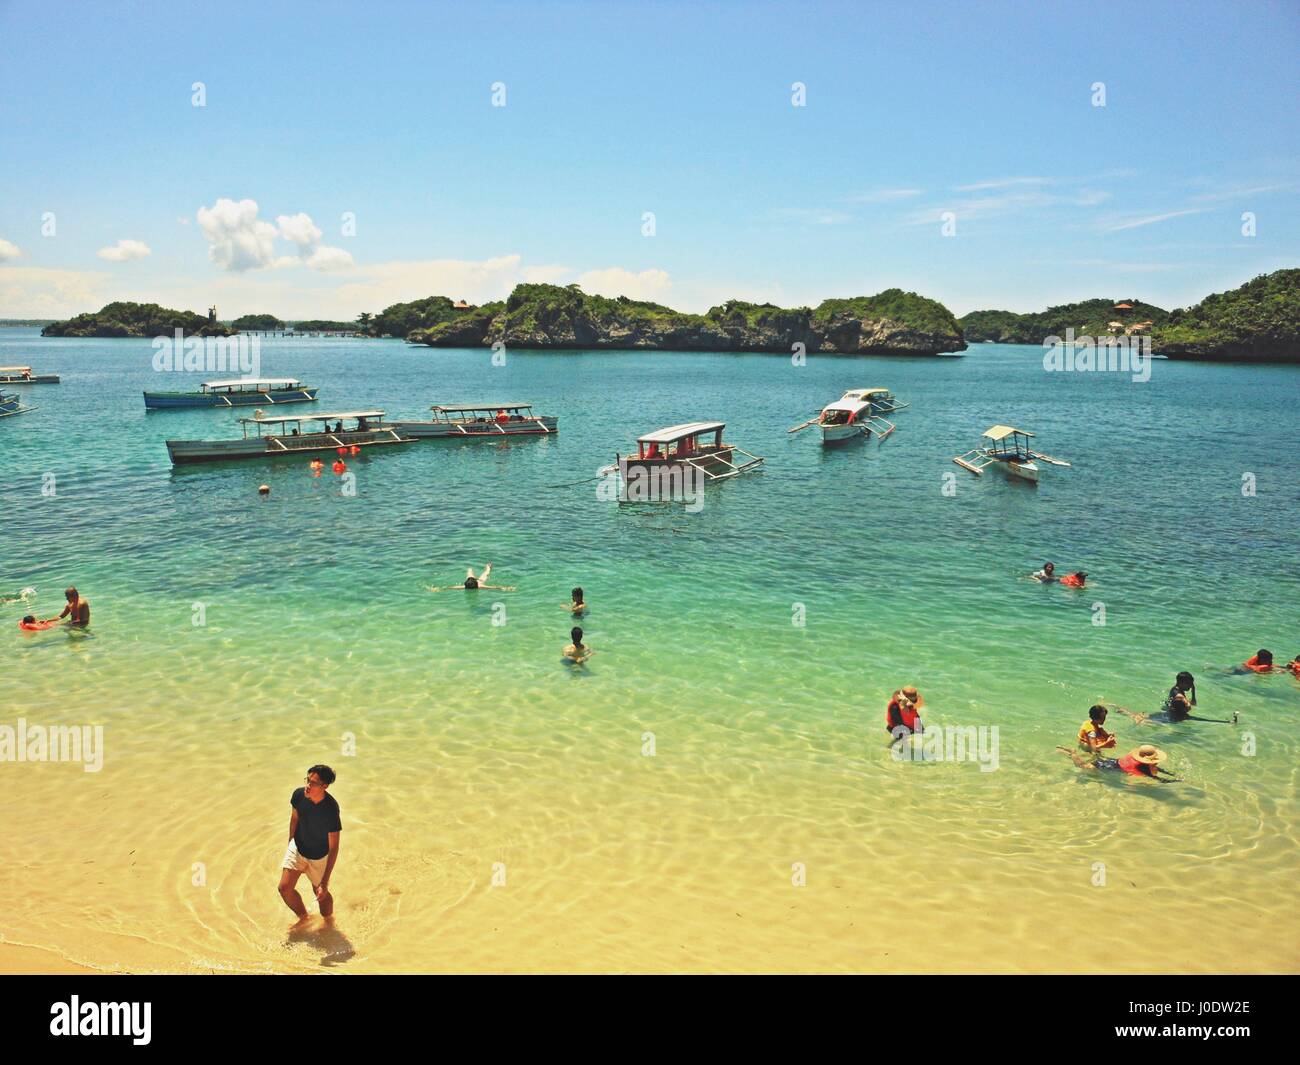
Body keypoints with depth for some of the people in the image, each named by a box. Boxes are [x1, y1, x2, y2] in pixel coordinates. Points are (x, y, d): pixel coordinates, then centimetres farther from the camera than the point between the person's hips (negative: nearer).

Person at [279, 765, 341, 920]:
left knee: (320, 893, 8)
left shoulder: (331, 809, -33)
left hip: (319, 856, -4)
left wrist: (324, 883, -26)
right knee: (285, 888, -2)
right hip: (297, 847, 4)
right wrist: (290, 844, 15)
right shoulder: (299, 795, -21)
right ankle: (304, 918, 26)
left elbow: (333, 848, -27)